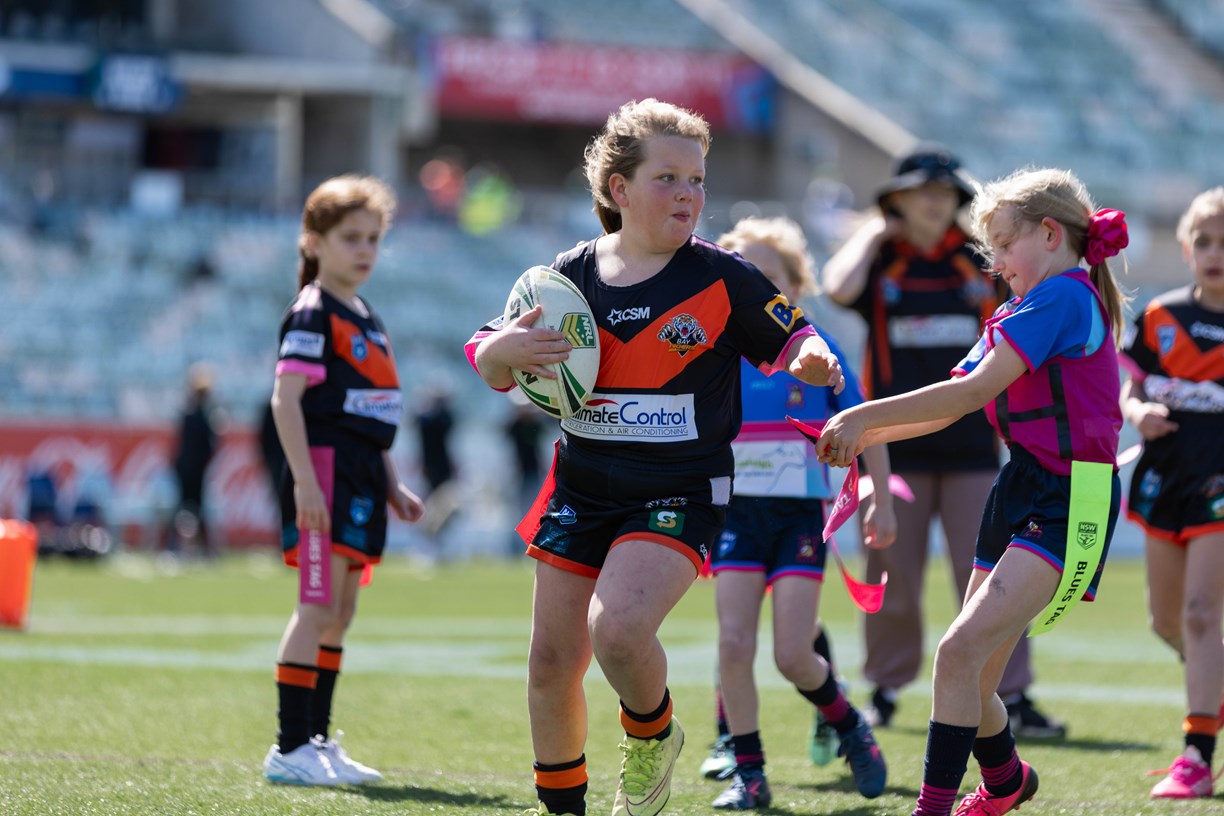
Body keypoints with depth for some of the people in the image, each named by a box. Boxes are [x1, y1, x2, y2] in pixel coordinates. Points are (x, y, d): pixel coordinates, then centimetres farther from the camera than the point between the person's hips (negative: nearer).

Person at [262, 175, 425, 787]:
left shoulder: (367, 321, 19)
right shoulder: (312, 314, -9)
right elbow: (286, 399, -15)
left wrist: (392, 485, 21)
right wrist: (305, 478, -23)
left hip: (362, 475, 9)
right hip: (324, 467, -9)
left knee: (339, 616, 11)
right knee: (320, 609, -12)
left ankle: (318, 742, 17)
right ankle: (290, 749, -12)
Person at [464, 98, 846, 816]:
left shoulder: (722, 279, -5)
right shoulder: (571, 277, 1)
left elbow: (793, 337, 4)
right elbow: (489, 366, 9)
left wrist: (811, 359, -20)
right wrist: (505, 349, -14)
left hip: (680, 494, -4)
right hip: (581, 491, 4)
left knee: (618, 628, -26)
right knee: (553, 662, 6)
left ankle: (654, 736, 5)